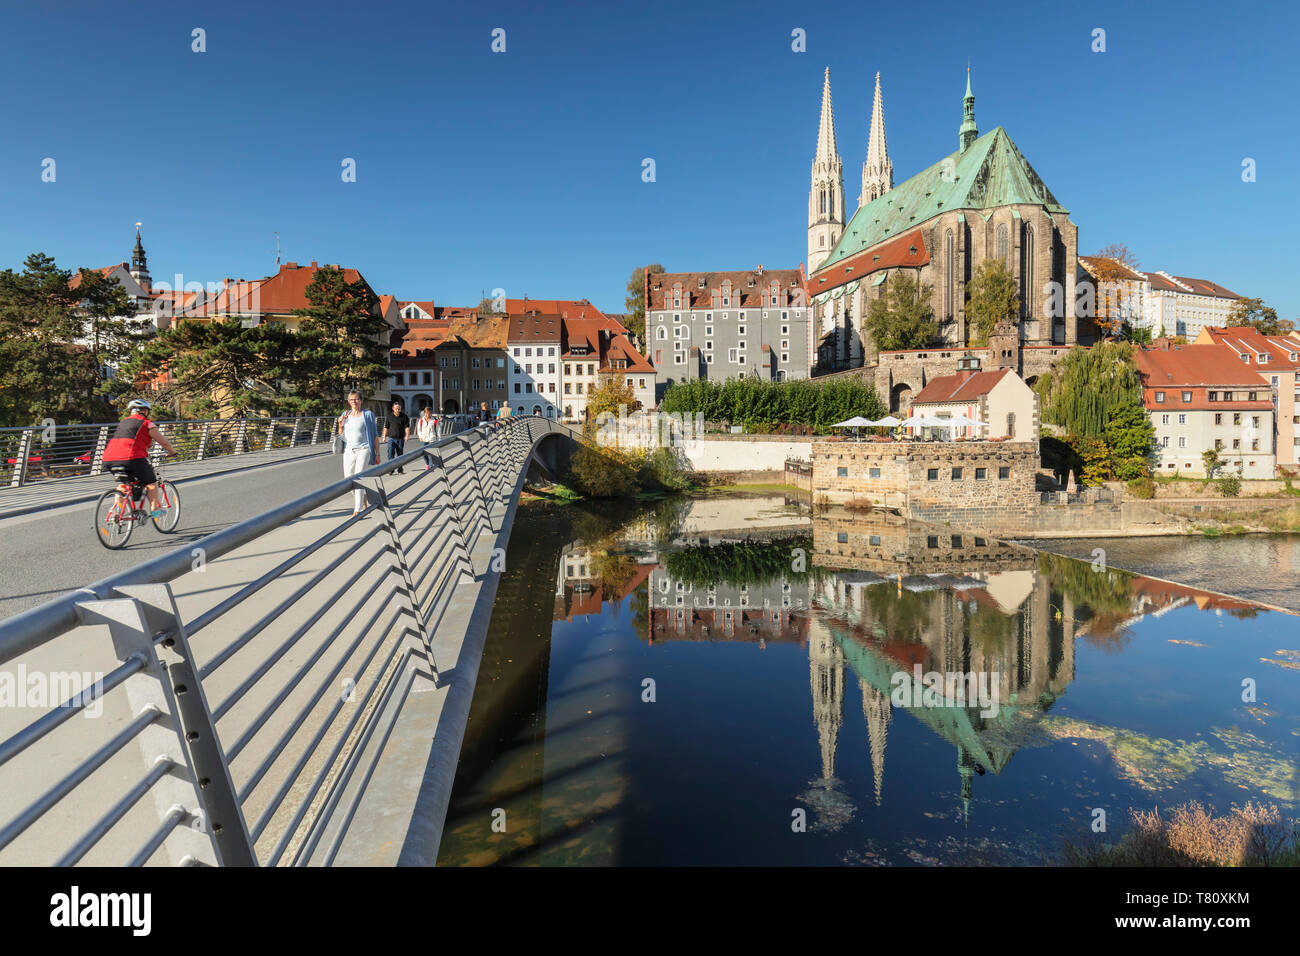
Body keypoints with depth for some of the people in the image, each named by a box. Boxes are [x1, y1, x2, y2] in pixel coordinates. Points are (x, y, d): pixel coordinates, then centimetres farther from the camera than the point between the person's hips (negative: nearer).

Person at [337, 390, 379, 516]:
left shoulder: (368, 414, 0)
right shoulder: (345, 415, 12)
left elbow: (375, 435, 1)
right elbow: (341, 436, 17)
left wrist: (377, 454, -3)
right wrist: (340, 424, -2)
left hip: (363, 450, -5)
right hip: (348, 451, 5)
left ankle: (357, 510, -15)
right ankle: (363, 497, 35)